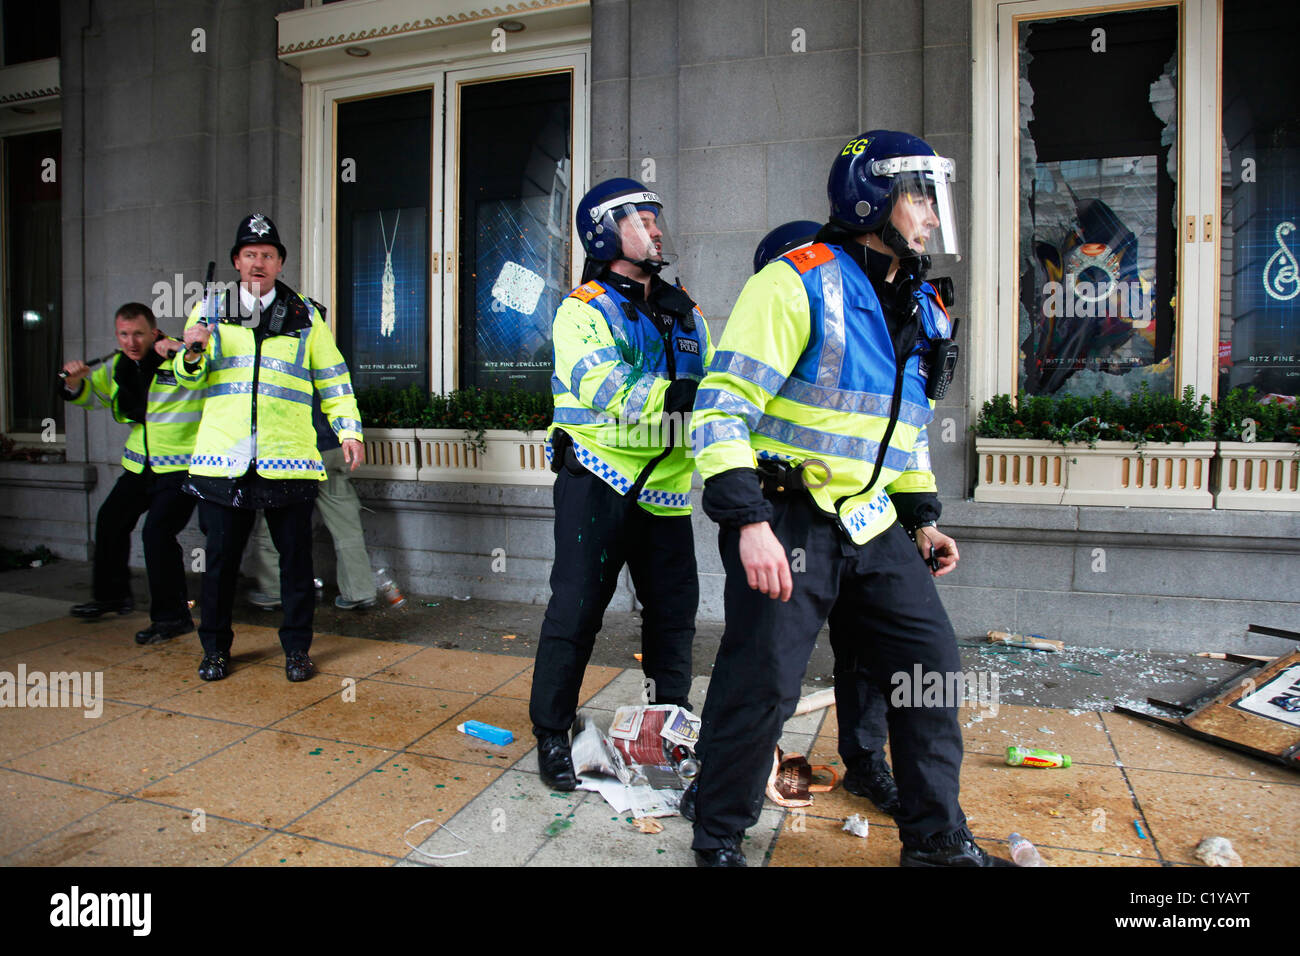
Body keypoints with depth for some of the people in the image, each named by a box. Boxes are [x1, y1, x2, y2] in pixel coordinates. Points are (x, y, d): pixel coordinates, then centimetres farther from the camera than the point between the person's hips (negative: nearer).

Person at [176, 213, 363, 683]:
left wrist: (348, 430, 2)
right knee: (221, 556, 8)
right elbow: (190, 377, 8)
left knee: (295, 556, 4)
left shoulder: (304, 315, 12)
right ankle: (215, 648, 24)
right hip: (224, 458, 1)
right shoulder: (211, 309, 12)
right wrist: (193, 352, -15)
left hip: (288, 459, 0)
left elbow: (333, 378, 12)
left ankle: (297, 648, 17)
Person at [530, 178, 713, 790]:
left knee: (675, 607, 12)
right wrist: (680, 395, -24)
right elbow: (603, 388, -20)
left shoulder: (685, 314, 17)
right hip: (597, 478, -6)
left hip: (665, 483, 6)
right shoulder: (583, 309, -3)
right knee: (577, 608, -2)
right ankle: (551, 734, 14)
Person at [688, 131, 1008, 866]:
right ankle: (718, 840, 22)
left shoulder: (920, 308, 15)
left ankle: (936, 838, 29)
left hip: (871, 524, 8)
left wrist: (921, 517, 20)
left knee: (933, 664, 9)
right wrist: (749, 521, -26)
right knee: (762, 686, -4)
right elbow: (723, 406, -18)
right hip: (786, 521, -8)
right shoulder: (797, 284, -12)